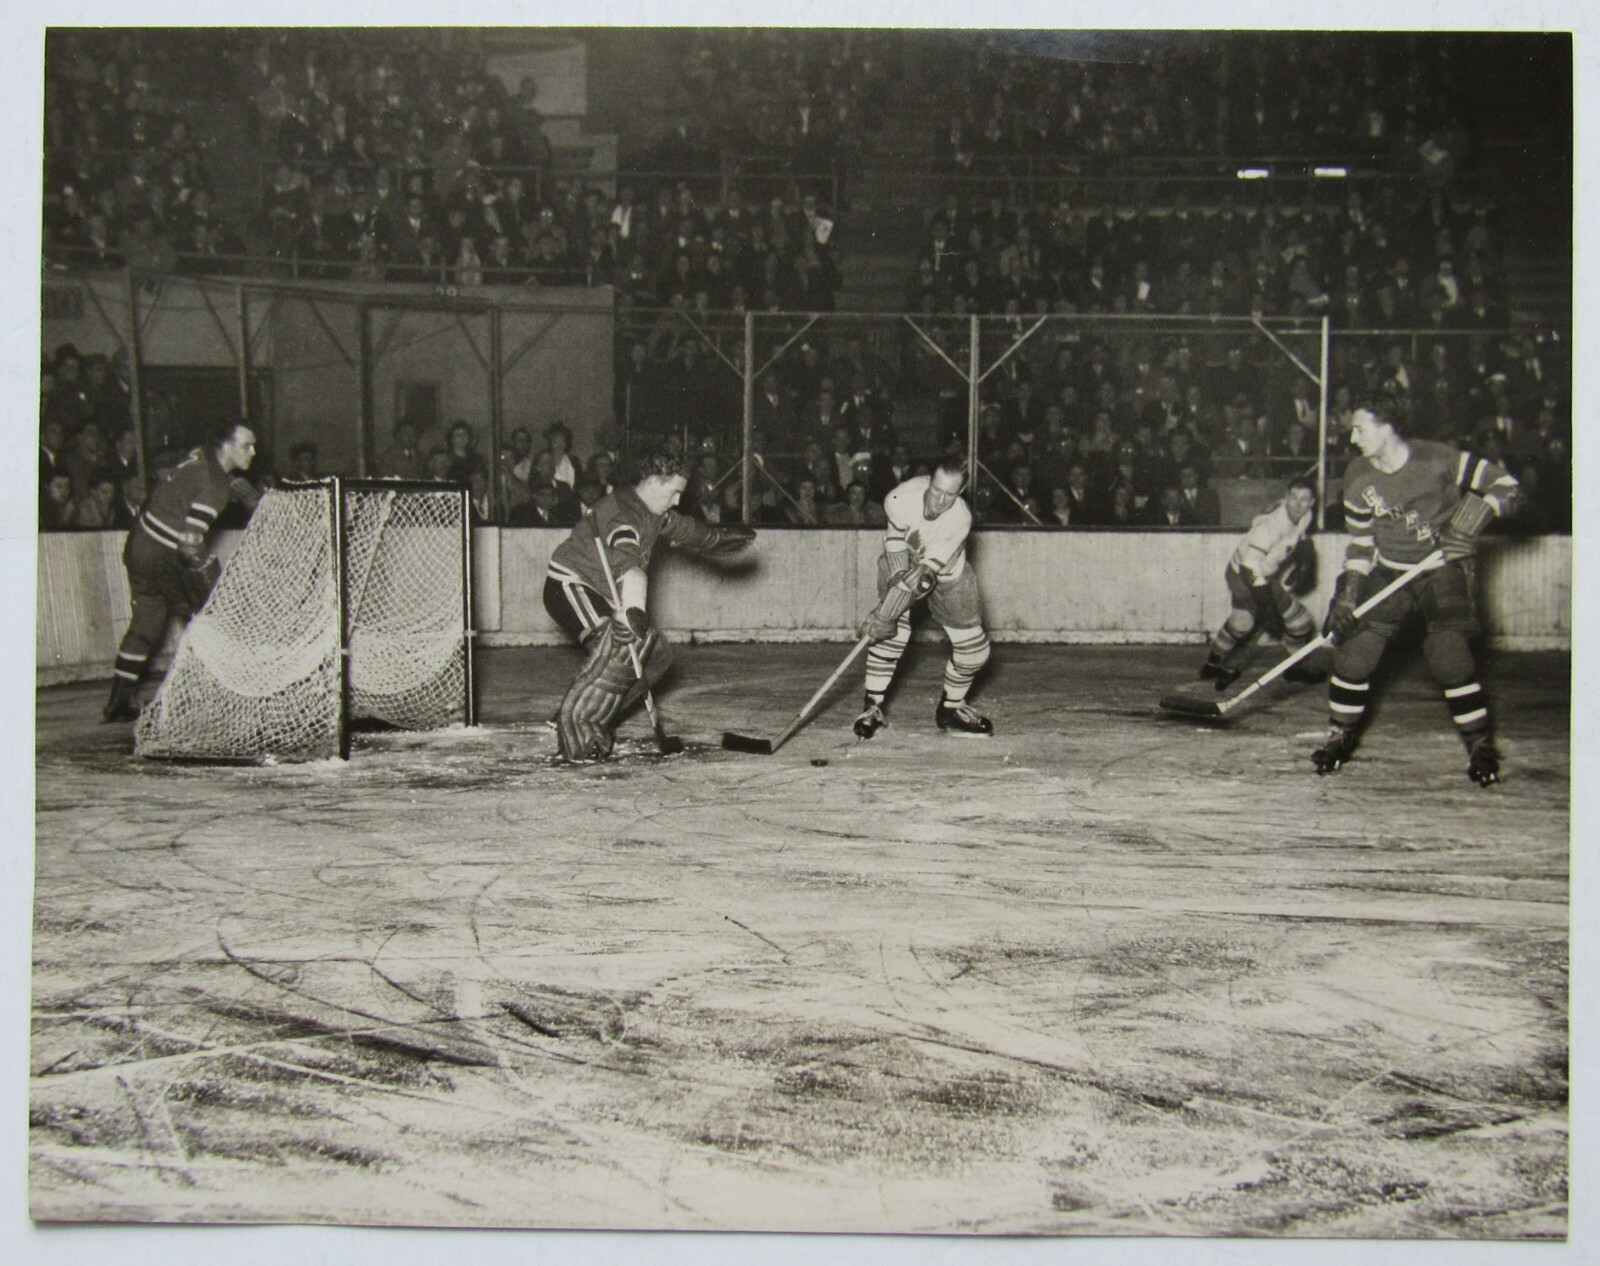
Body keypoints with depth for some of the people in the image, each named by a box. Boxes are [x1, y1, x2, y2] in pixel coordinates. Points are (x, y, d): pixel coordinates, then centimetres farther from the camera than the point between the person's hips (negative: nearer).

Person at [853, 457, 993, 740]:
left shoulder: (959, 520, -34)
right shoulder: (901, 498, -33)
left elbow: (925, 574, -36)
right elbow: (896, 546, -19)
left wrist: (883, 615, -37)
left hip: (948, 574, 1)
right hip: (901, 563, -1)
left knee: (974, 648, -1)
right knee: (893, 634, -21)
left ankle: (951, 708, 24)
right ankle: (872, 707, -5)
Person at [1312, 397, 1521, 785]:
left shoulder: (1439, 459, -18)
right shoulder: (1358, 479, -5)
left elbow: (1506, 486, -12)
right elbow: (1360, 542, 5)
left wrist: (1470, 521, -28)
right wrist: (1348, 593, -5)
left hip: (1444, 567, -4)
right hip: (1389, 570, 4)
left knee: (1448, 654, -19)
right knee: (1355, 646, -6)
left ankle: (1481, 745, -2)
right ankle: (1342, 735, 14)